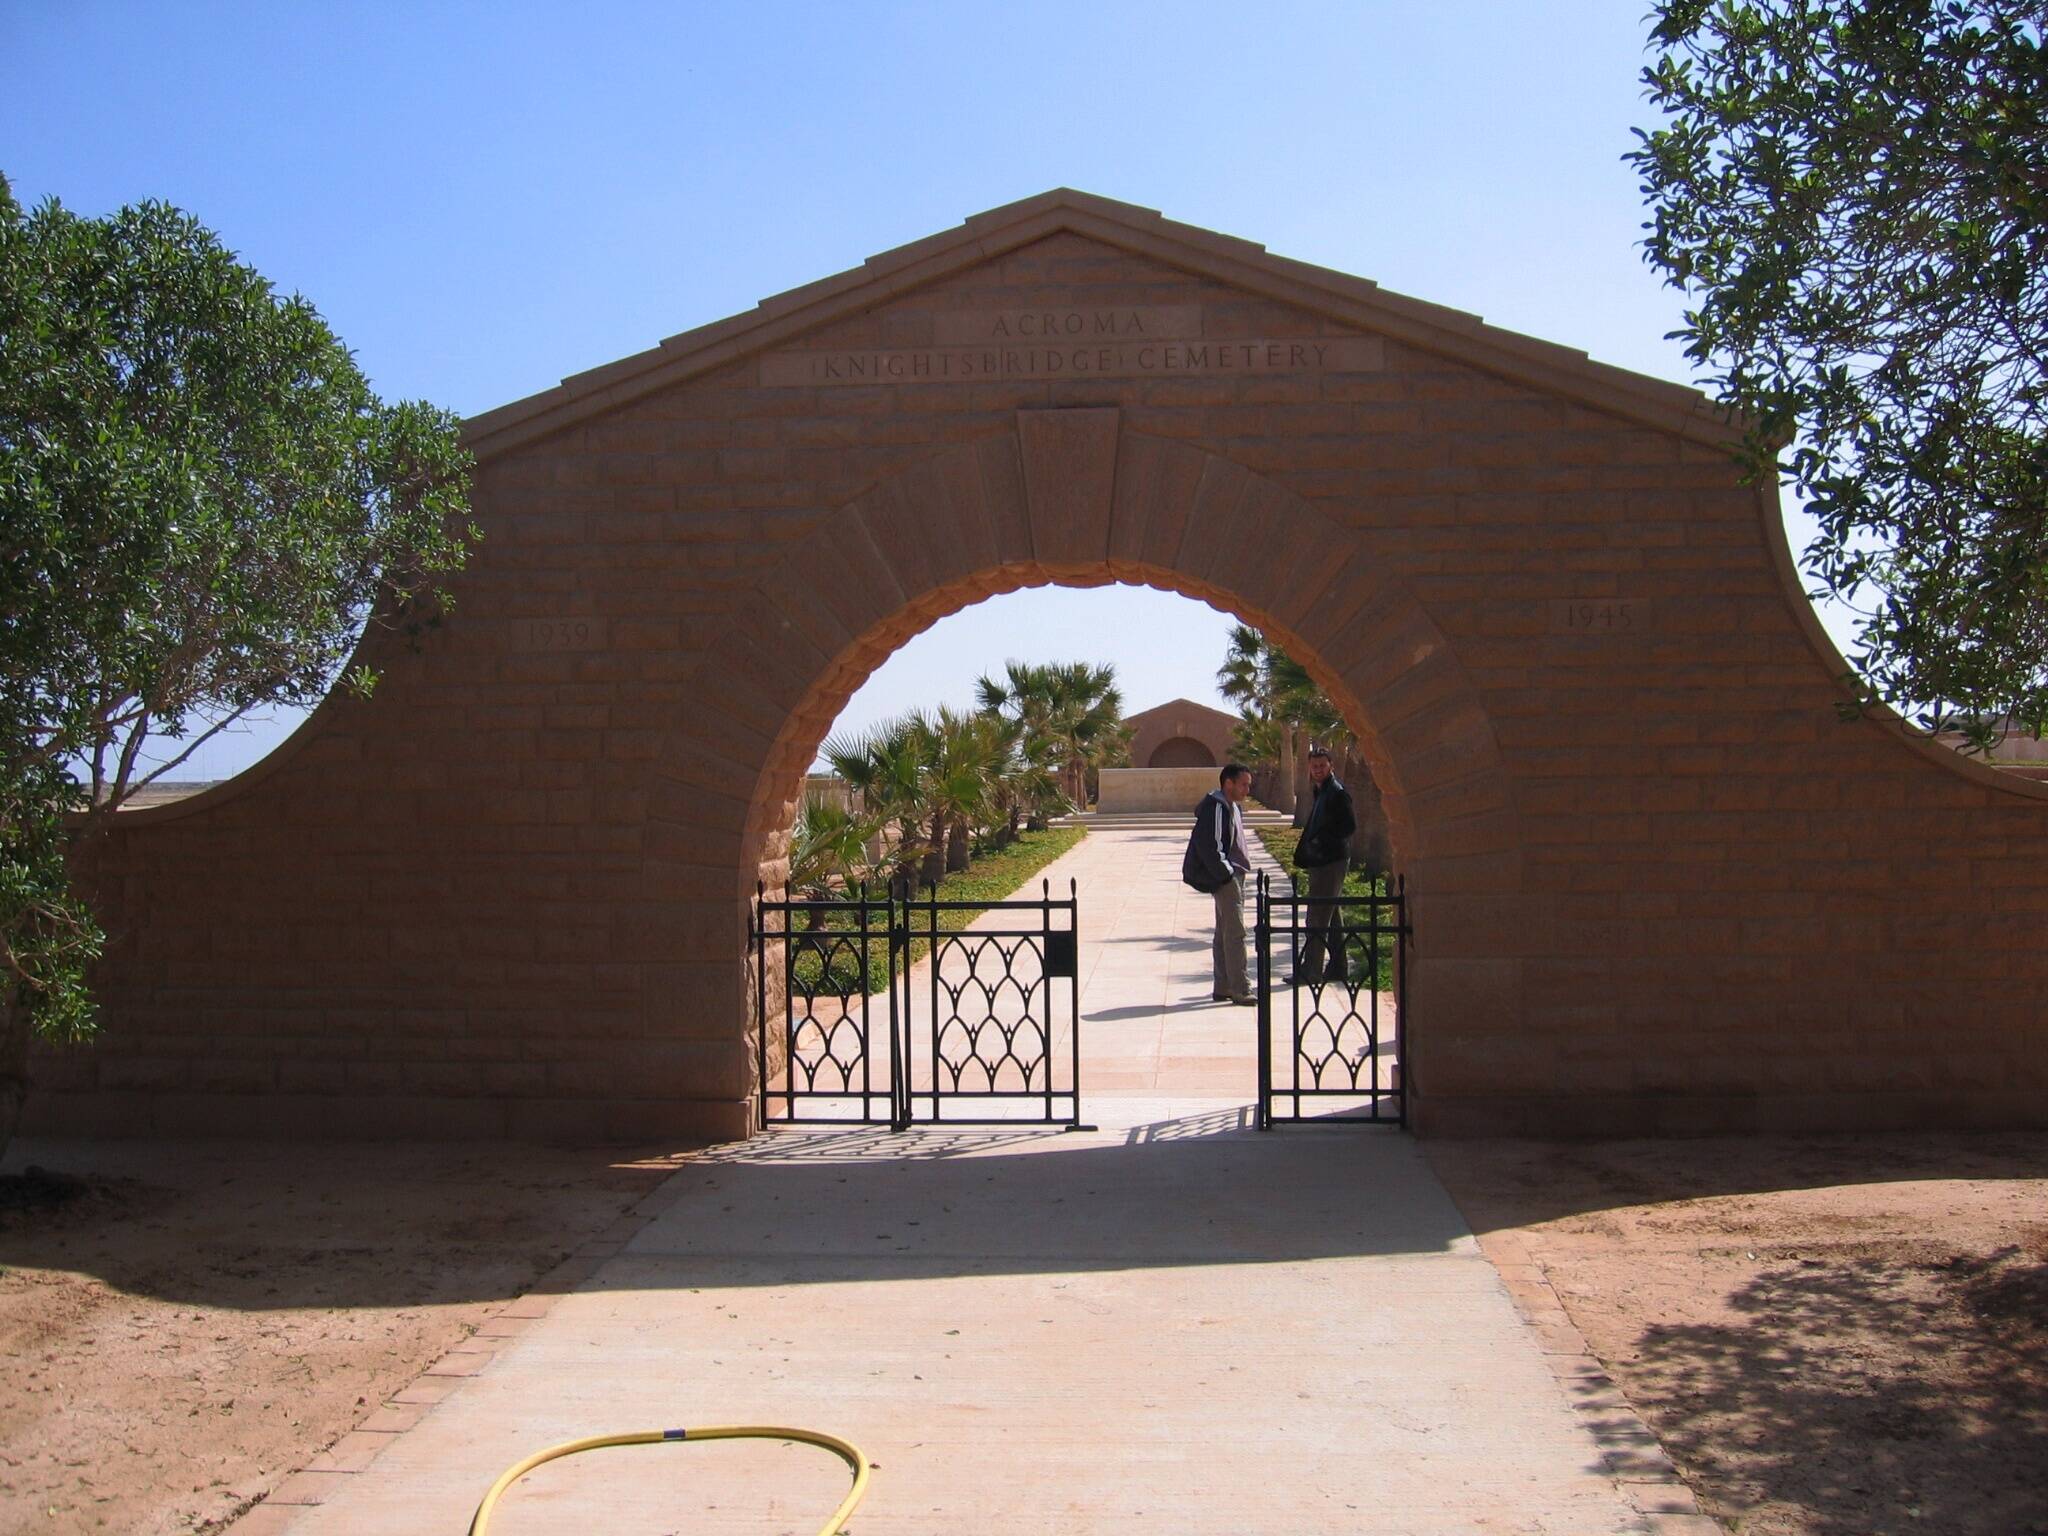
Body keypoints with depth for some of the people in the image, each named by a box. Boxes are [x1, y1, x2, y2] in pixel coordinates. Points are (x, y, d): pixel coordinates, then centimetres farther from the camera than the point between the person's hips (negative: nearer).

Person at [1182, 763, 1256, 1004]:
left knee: (1225, 933, 12)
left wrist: (1237, 873, 16)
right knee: (1235, 932, -10)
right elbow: (1209, 847, -22)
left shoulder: (1231, 807, 16)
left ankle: (1222, 988, 18)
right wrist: (1226, 873, -17)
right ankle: (1240, 990, -8)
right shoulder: (1215, 807, -16)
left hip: (1233, 877, 10)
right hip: (1226, 879, -10)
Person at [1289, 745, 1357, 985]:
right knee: (1332, 915, 14)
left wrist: (1320, 843, -20)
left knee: (1318, 916, -8)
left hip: (1330, 863, -10)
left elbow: (1350, 825, -18)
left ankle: (1311, 971, -6)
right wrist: (1306, 852, 12)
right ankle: (1337, 967, 22)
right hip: (1322, 862, 10)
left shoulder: (1337, 792, -13)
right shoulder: (1322, 791, 17)